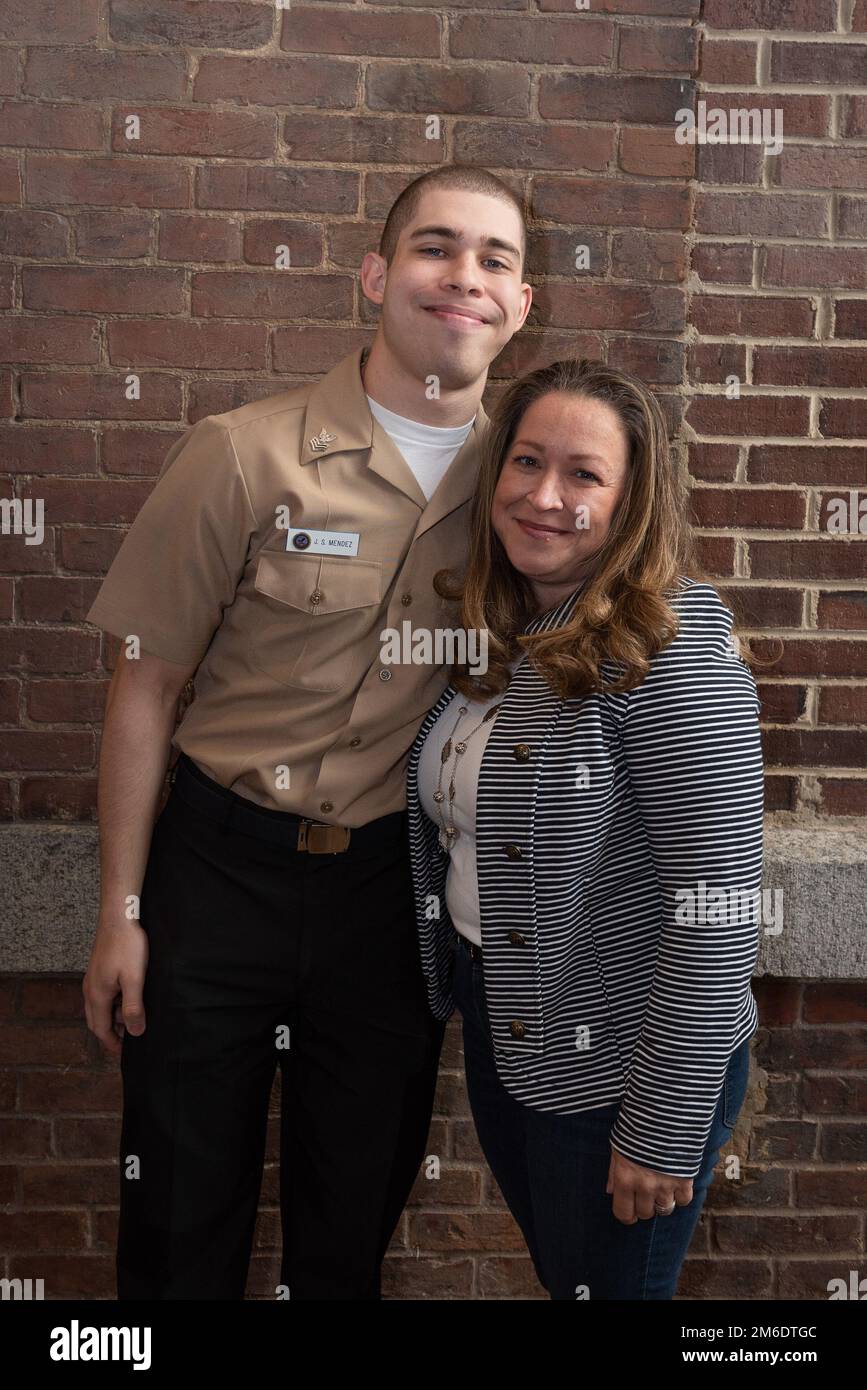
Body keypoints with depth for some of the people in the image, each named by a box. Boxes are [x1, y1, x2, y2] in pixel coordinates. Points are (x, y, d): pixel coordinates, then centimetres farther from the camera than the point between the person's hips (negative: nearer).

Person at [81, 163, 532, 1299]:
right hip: (221, 866, -2)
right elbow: (147, 683, -7)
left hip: (395, 886, 3)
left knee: (353, 1219, 18)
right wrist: (121, 913, -5)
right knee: (183, 1216, 13)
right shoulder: (247, 456, -12)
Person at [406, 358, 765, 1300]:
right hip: (500, 1032, 7)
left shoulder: (670, 647, -23)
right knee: (554, 1273, 25)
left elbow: (718, 902, -25)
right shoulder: (492, 629, 2)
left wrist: (665, 1129, -21)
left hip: (619, 1061, -7)